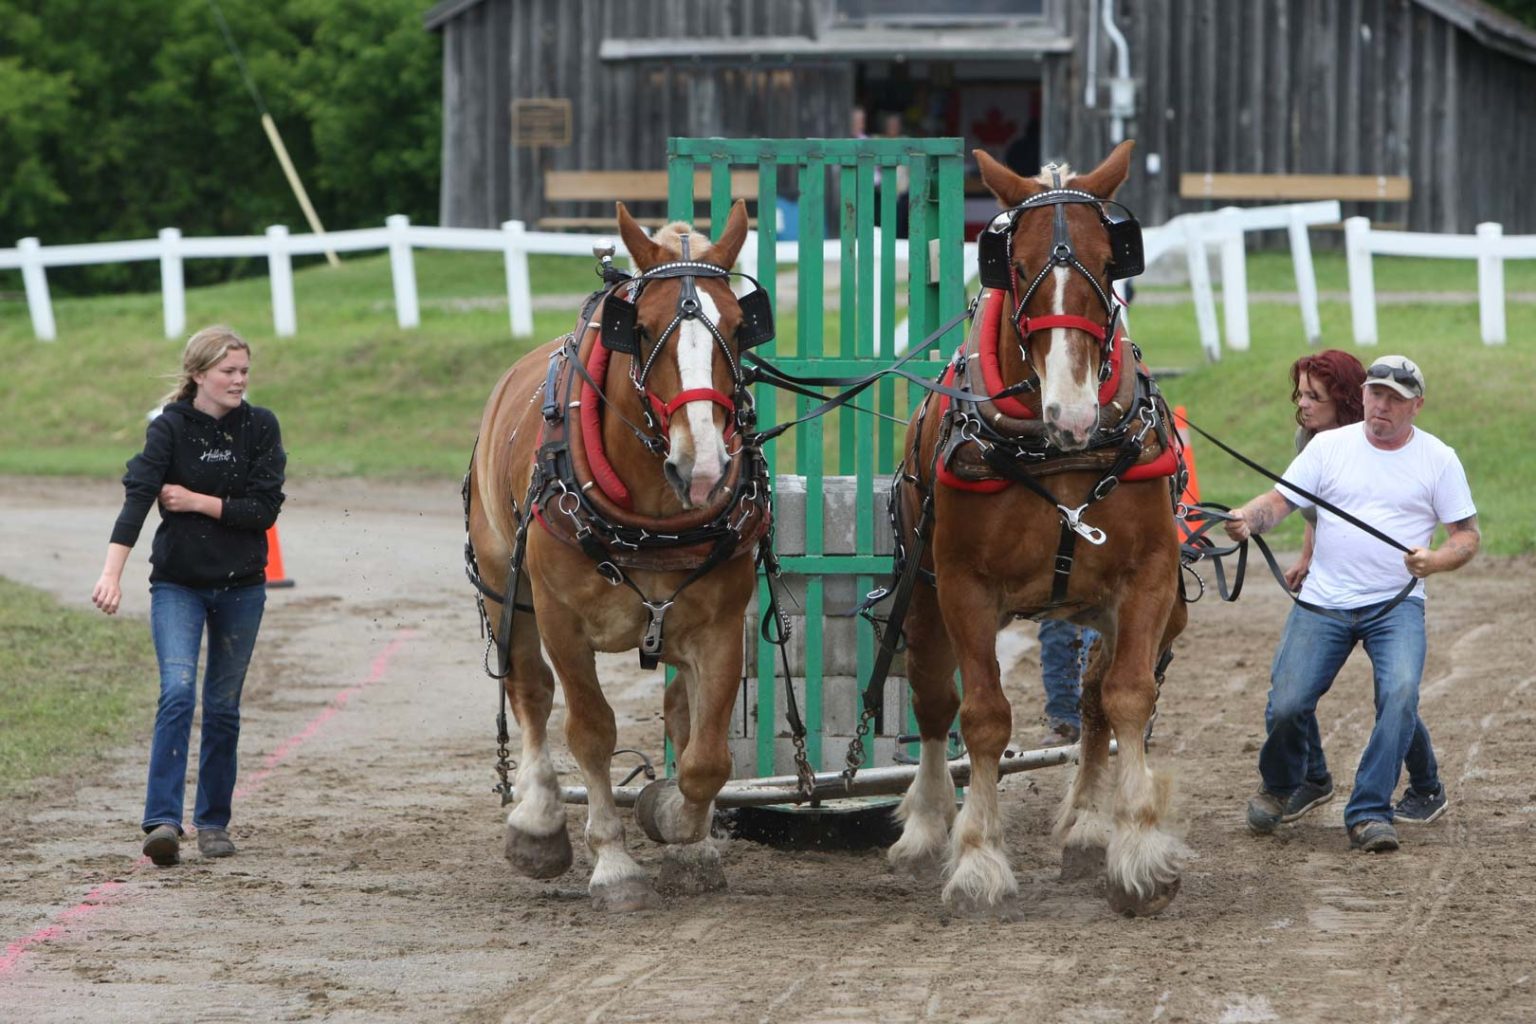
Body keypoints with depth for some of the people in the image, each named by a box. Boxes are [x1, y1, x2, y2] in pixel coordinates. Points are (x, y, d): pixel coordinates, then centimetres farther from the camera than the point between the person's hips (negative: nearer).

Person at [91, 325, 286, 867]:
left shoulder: (261, 427, -1)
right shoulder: (170, 428, -9)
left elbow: (265, 508, -7)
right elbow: (137, 496, -22)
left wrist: (198, 502, -16)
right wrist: (112, 573, -34)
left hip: (241, 586, 2)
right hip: (177, 583, -2)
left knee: (223, 706, 8)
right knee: (178, 691, -18)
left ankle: (213, 821, 20)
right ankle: (162, 821, -24)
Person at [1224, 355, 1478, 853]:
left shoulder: (1438, 458, 3)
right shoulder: (1329, 446, 5)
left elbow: (1467, 535, 4)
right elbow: (1280, 500, -1)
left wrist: (1434, 561, -18)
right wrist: (1248, 519, -24)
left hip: (1396, 604, -1)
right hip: (1323, 602, 1)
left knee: (1400, 694, -26)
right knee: (1286, 706, -8)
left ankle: (1369, 812, -20)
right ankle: (1276, 787, 25)